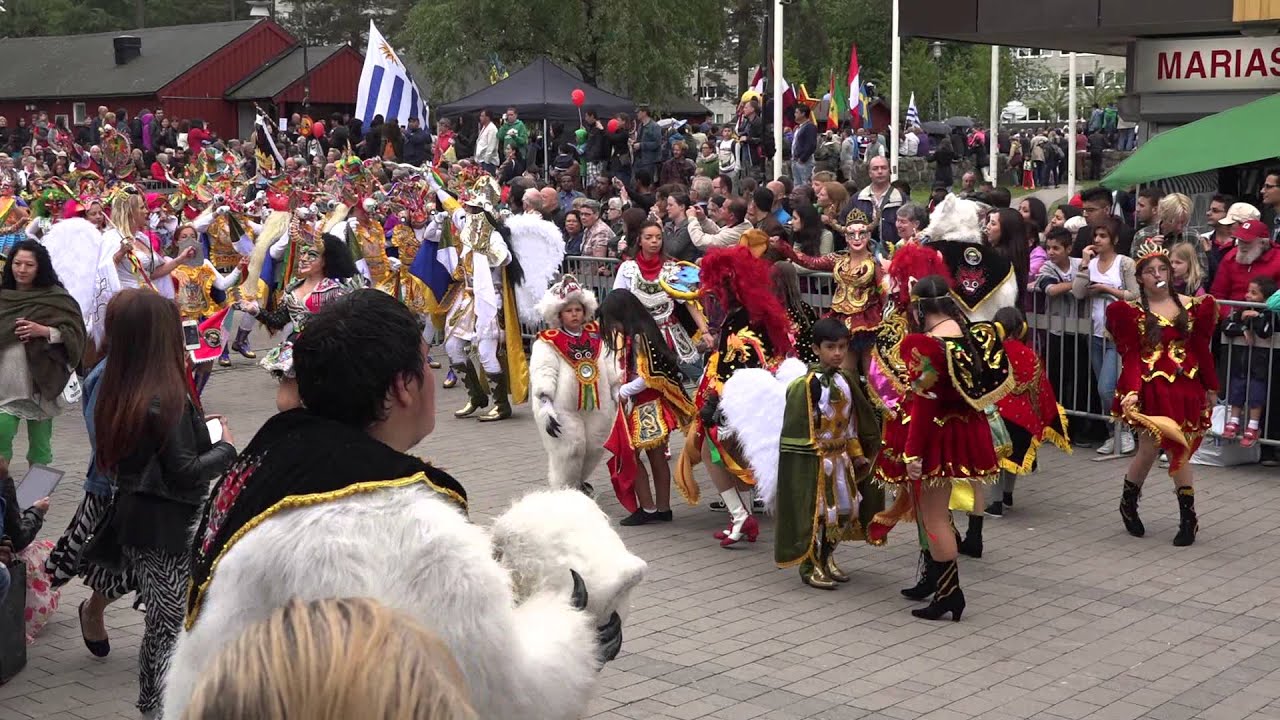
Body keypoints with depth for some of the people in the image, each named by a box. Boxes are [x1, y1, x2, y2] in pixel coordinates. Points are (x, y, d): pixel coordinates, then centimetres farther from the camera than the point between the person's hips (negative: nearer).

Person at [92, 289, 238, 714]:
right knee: (173, 631, -1)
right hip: (168, 531, -8)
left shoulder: (118, 393, 3)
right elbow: (185, 472, -20)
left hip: (133, 521, 8)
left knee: (159, 624, 19)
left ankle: (151, 704, 29)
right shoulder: (166, 399, -21)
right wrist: (226, 447, -4)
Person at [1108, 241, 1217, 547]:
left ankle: (1188, 517, 12)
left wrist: (1210, 387, 14)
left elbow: (1201, 349, 11)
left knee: (1179, 450, 2)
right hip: (1150, 388, -2)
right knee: (1149, 448, -3)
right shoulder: (1130, 312, -1)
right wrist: (1130, 391, -20)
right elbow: (1131, 356, -8)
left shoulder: (1192, 306, 6)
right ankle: (1128, 504, 23)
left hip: (1184, 388, 2)